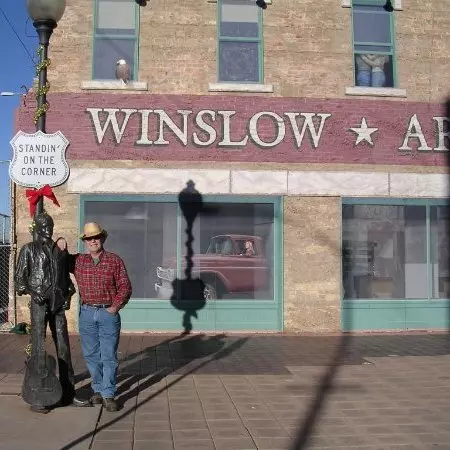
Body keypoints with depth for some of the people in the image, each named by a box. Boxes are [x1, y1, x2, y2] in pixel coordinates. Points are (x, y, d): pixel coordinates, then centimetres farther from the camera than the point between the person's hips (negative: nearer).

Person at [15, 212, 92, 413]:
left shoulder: (59, 250, 14)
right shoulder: (29, 249, 2)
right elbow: (20, 277, -1)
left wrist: (68, 293, 6)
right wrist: (32, 292, -14)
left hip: (58, 304, 5)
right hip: (39, 304, -4)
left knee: (64, 348, 7)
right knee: (38, 348, -3)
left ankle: (68, 394, 14)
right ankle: (36, 397, 3)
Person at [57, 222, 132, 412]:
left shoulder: (115, 260, -1)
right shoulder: (77, 261, 7)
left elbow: (125, 286, -1)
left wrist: (115, 306, -9)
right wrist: (60, 246, 1)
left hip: (108, 313, -3)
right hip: (87, 313, 3)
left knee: (109, 356, -2)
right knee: (91, 354, 9)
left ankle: (108, 395, 3)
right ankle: (98, 390, 23)